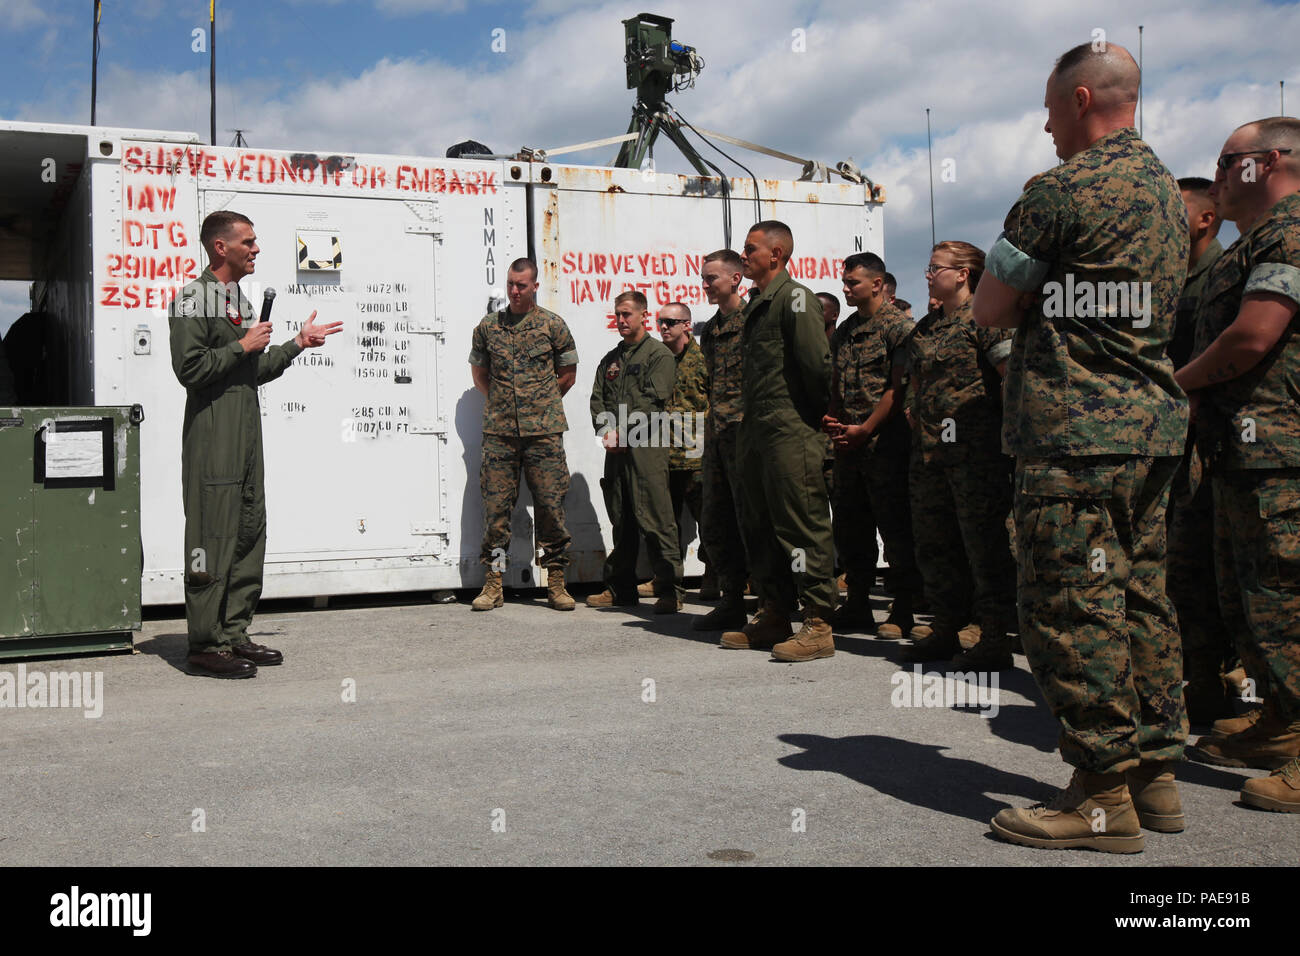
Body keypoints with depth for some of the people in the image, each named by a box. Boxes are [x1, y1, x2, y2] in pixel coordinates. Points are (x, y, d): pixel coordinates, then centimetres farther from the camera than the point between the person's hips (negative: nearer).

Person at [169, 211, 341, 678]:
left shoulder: (240, 300, 20)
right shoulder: (193, 298, -8)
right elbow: (190, 368, -19)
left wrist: (297, 344, 20)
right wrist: (244, 346, -11)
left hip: (247, 432, 9)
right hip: (212, 435, -9)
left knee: (249, 533, 10)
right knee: (213, 536, -8)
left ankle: (234, 634, 17)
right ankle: (205, 645, -3)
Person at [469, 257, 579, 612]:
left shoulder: (553, 325, 4)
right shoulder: (488, 326, 10)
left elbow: (568, 373, 12)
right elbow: (479, 373, 21)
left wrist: (543, 403, 9)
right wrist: (502, 401, 14)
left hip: (544, 432, -1)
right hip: (499, 432, 2)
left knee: (550, 506, -1)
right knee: (496, 506, 0)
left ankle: (556, 582, 8)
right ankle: (493, 584, 6)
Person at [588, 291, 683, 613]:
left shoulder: (659, 354, 1)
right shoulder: (611, 359, 22)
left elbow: (652, 399, -10)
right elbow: (597, 399, 15)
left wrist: (622, 432, -13)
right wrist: (605, 430, -4)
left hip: (646, 445, -7)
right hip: (616, 449, 7)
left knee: (655, 518, -10)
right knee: (621, 520, 10)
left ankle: (670, 589, -9)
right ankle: (621, 588, 17)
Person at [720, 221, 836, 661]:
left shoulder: (795, 298, -9)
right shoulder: (756, 304, 20)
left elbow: (817, 361, -17)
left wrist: (813, 411, -5)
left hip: (789, 431, -10)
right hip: (754, 433, 10)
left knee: (802, 525, -8)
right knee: (759, 526, 14)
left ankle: (818, 625, -5)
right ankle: (773, 616, 23)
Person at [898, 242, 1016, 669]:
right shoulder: (924, 328, 17)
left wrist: (1006, 430, -12)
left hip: (975, 453, -8)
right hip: (928, 453, 8)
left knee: (984, 546, -4)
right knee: (934, 546, 12)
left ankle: (995, 639, 2)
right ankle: (946, 630, 23)